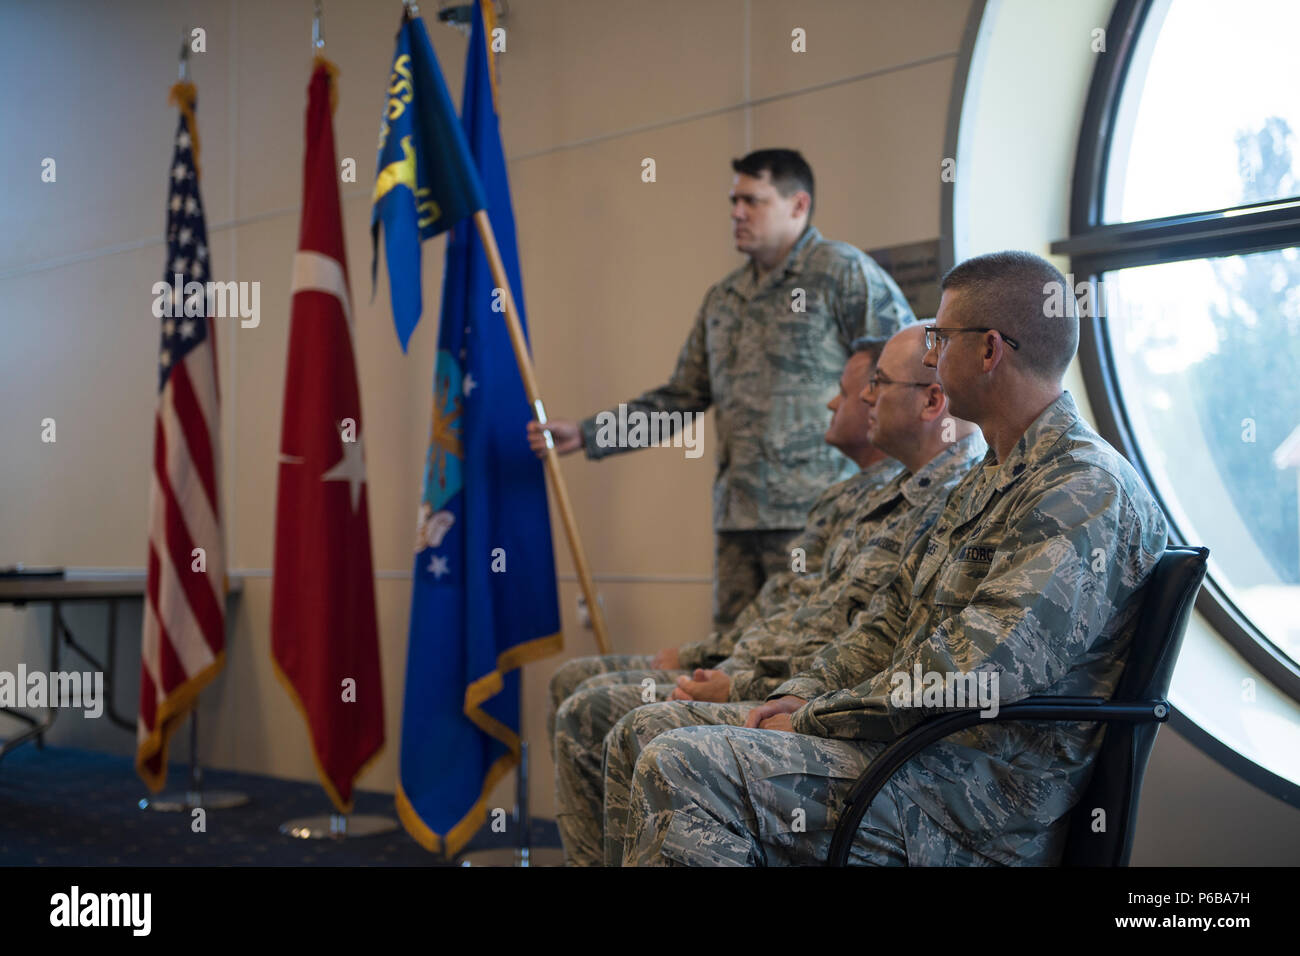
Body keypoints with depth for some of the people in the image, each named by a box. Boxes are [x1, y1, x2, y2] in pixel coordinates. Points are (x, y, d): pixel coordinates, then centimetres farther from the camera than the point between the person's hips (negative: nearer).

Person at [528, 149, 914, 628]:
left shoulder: (844, 273, -1)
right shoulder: (721, 299, 20)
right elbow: (682, 396, 23)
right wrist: (586, 434, 17)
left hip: (811, 515, -7)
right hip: (736, 516, 7)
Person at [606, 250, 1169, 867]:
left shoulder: (1086, 491, -17)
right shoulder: (990, 480, 19)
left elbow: (977, 671, -26)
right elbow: (895, 615, 22)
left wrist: (814, 720, -16)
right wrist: (803, 694, 5)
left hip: (984, 807, -10)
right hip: (908, 739, 10)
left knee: (682, 768, -25)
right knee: (643, 733, 7)